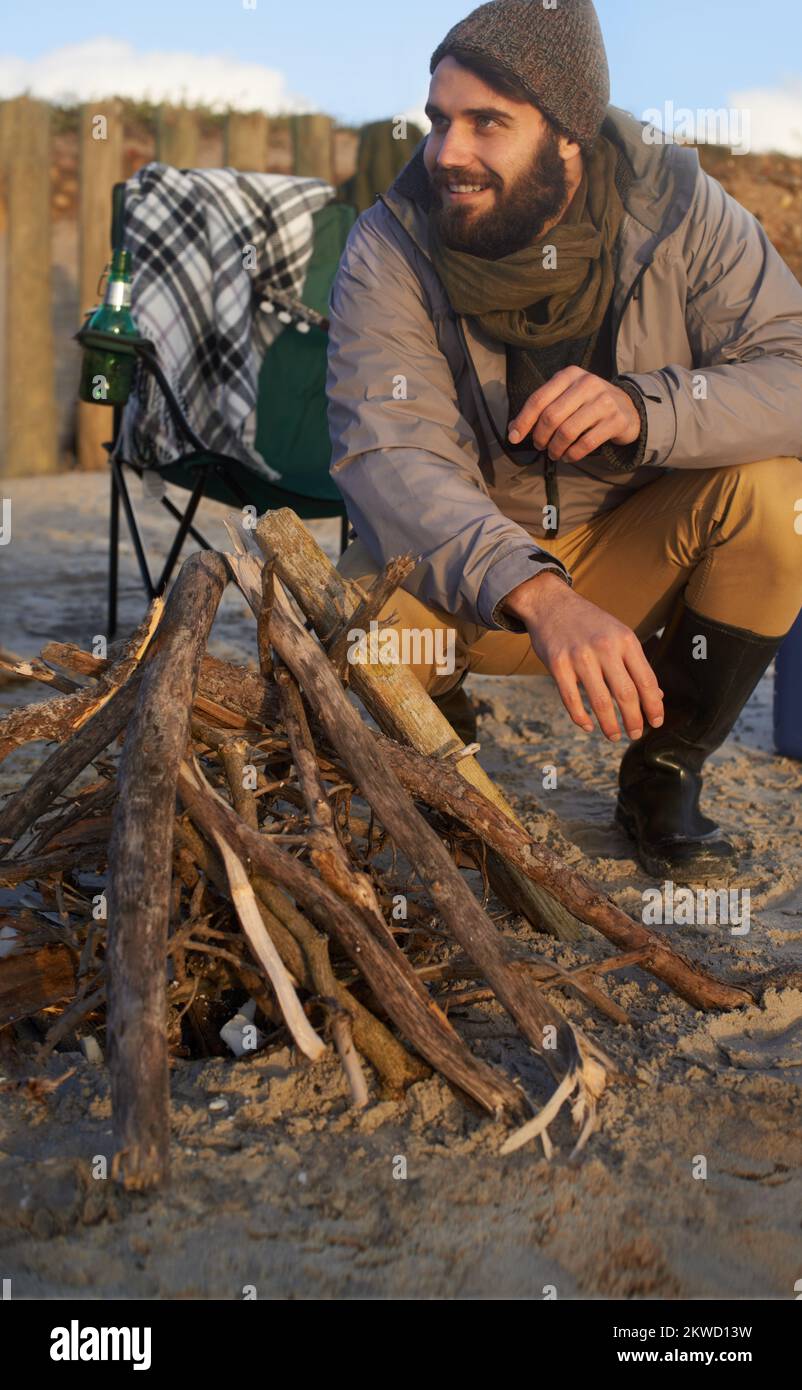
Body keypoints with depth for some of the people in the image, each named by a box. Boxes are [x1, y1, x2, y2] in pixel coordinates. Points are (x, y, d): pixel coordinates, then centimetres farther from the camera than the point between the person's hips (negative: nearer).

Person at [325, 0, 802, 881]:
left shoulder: (676, 210, -13)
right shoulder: (391, 248, -17)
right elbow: (387, 454, -32)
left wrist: (645, 410, -41)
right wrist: (537, 595, -49)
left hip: (632, 551, 1)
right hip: (455, 561, -1)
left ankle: (663, 775, -4)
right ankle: (438, 728, 9)